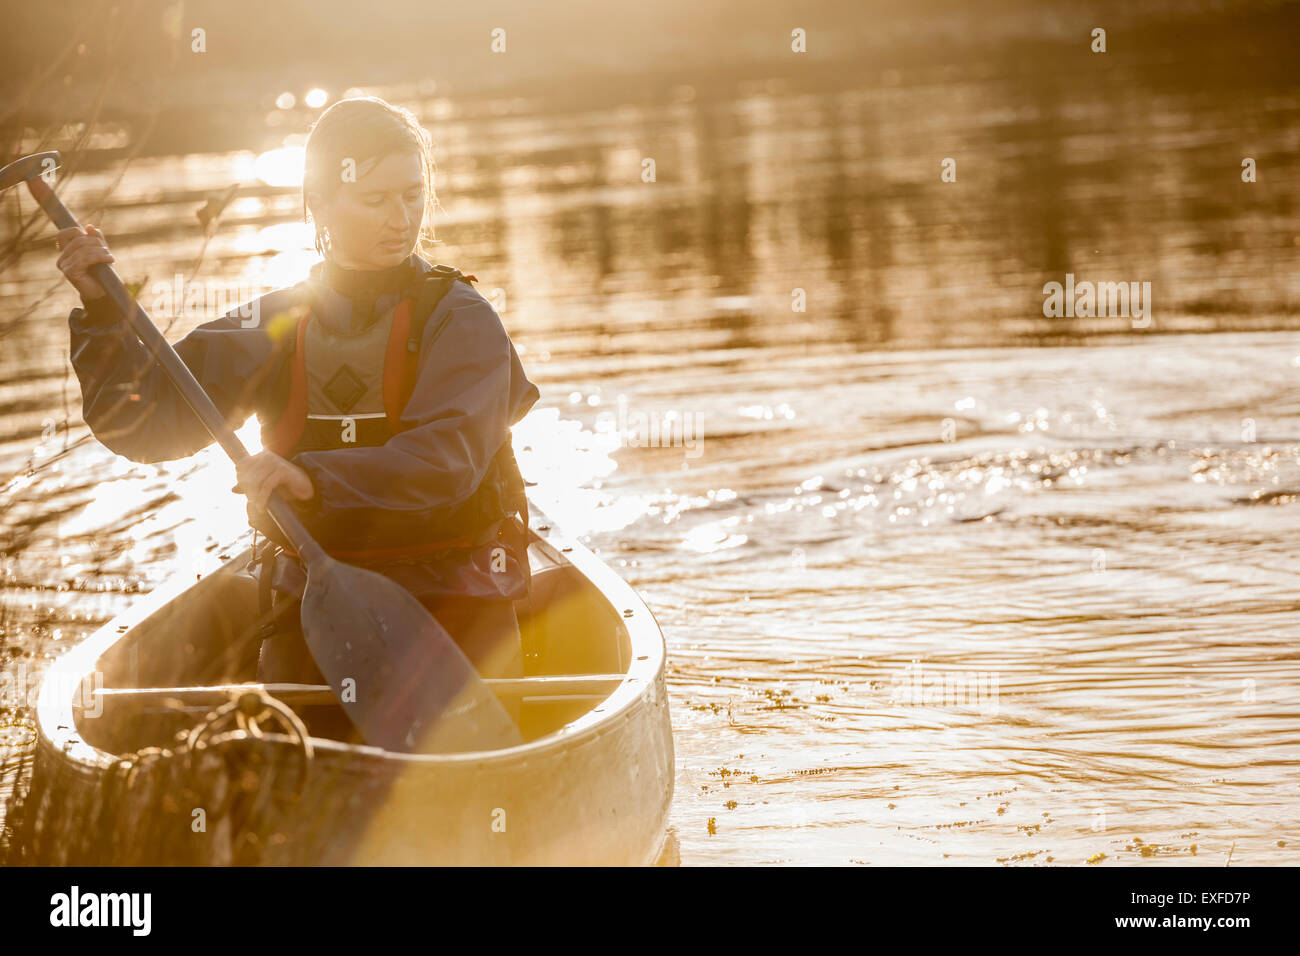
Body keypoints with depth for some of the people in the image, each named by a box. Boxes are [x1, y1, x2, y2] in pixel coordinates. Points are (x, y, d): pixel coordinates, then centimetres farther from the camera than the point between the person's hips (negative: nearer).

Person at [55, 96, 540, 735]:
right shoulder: (271, 328, 7)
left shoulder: (459, 319, -4)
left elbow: (449, 460, -20)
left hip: (451, 602, -2)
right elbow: (141, 425, 5)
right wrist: (104, 312, -8)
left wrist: (319, 480, -34)